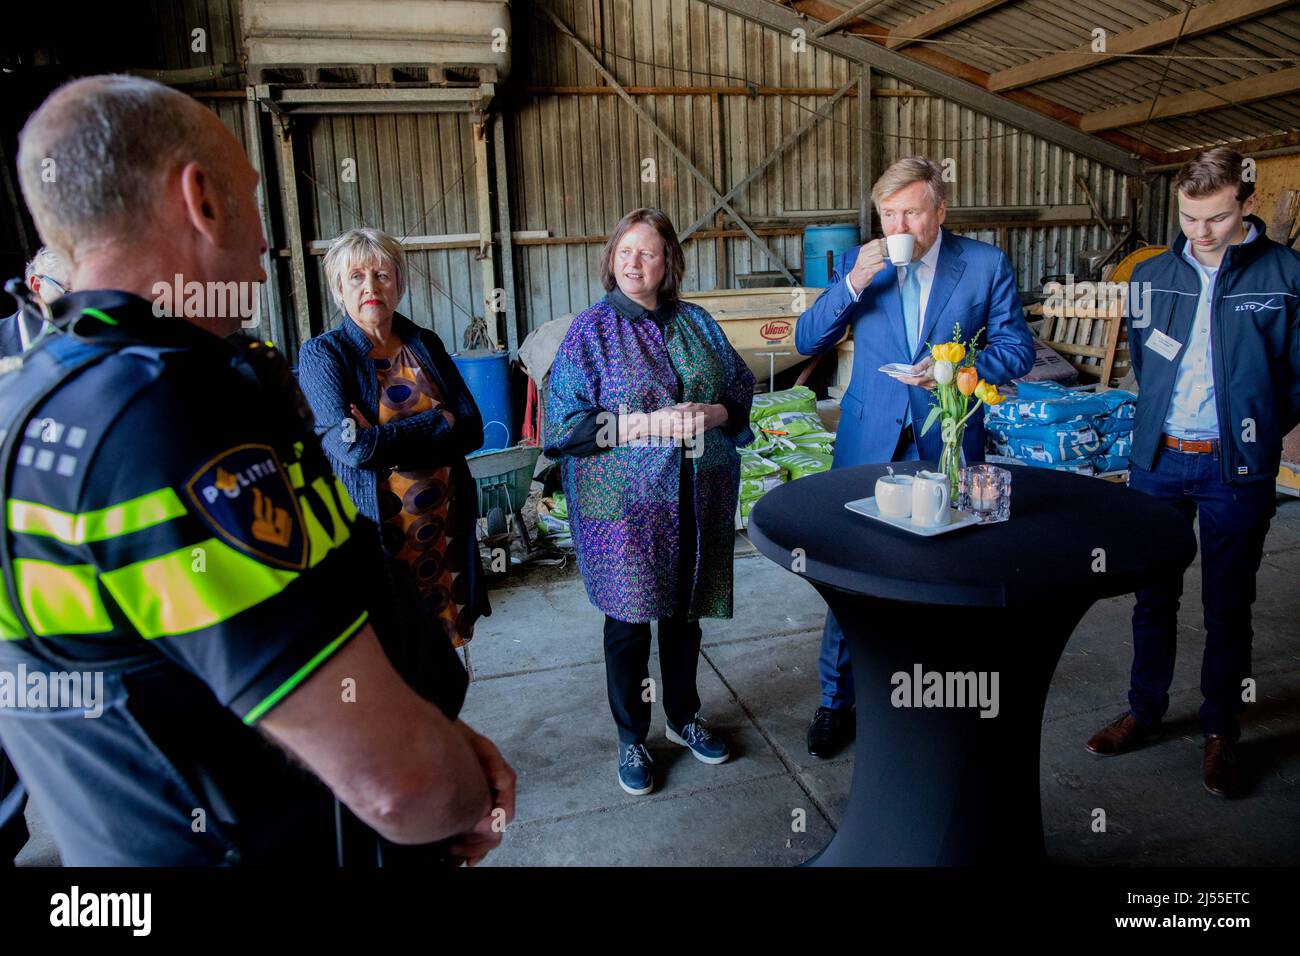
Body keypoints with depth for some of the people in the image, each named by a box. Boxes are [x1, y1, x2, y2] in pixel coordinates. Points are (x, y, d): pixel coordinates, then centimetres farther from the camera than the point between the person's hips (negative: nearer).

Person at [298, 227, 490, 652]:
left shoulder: (426, 345, 7)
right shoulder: (321, 355, -4)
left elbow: (472, 430, -2)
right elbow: (352, 445, -18)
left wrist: (385, 442, -13)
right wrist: (440, 421, -11)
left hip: (444, 524, 4)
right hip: (372, 526, -3)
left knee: (442, 641, 12)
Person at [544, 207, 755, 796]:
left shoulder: (696, 323, 7)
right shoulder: (591, 330, -5)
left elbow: (742, 392, 10)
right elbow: (565, 422, -12)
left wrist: (709, 413, -13)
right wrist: (648, 423, -21)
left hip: (697, 500, 4)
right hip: (625, 504, -4)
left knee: (686, 611, 18)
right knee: (629, 619, 8)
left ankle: (684, 717, 39)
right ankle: (631, 739, 27)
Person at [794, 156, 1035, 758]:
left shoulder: (986, 265, 0)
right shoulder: (858, 262, 2)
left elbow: (1017, 347, 1)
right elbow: (806, 342, -3)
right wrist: (851, 285, -18)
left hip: (947, 445, 0)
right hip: (869, 443, 0)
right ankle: (837, 701, 21)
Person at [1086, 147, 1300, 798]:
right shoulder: (1152, 275, 5)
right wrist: (1165, 423, 10)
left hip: (1235, 471, -3)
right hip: (1158, 459, 3)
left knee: (1228, 609, 8)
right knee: (1153, 598, 13)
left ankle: (1221, 732, 25)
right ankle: (1145, 712, 29)